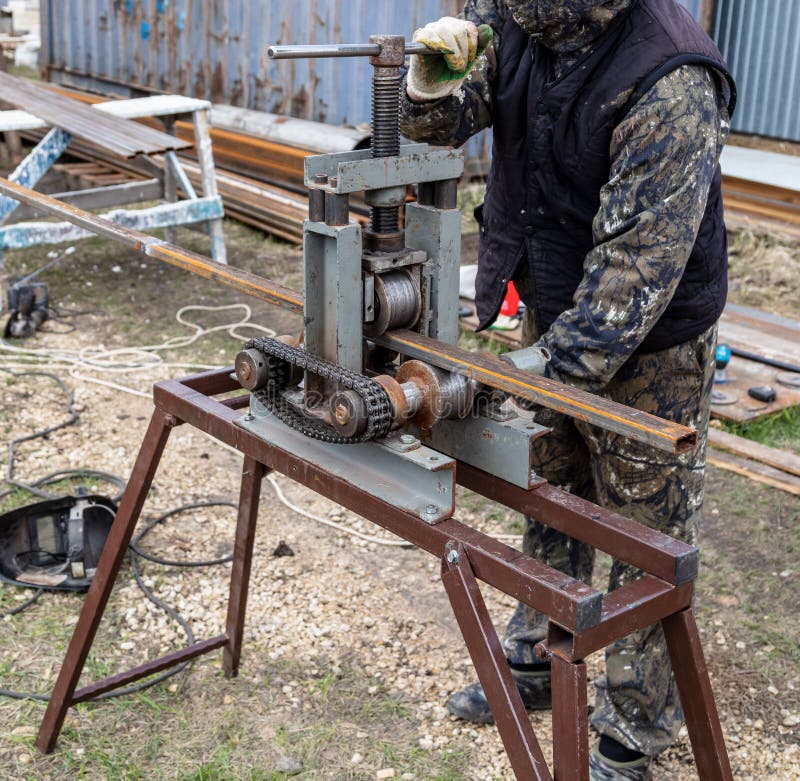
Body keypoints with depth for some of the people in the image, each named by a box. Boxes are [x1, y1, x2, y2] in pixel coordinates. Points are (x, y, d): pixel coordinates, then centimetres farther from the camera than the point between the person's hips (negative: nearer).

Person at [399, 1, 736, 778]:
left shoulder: (672, 80, -30)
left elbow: (640, 258, -31)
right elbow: (436, 122, -4)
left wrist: (558, 373, -32)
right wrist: (435, 76, -27)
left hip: (647, 347, -7)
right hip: (552, 318, 7)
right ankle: (532, 664, 44)